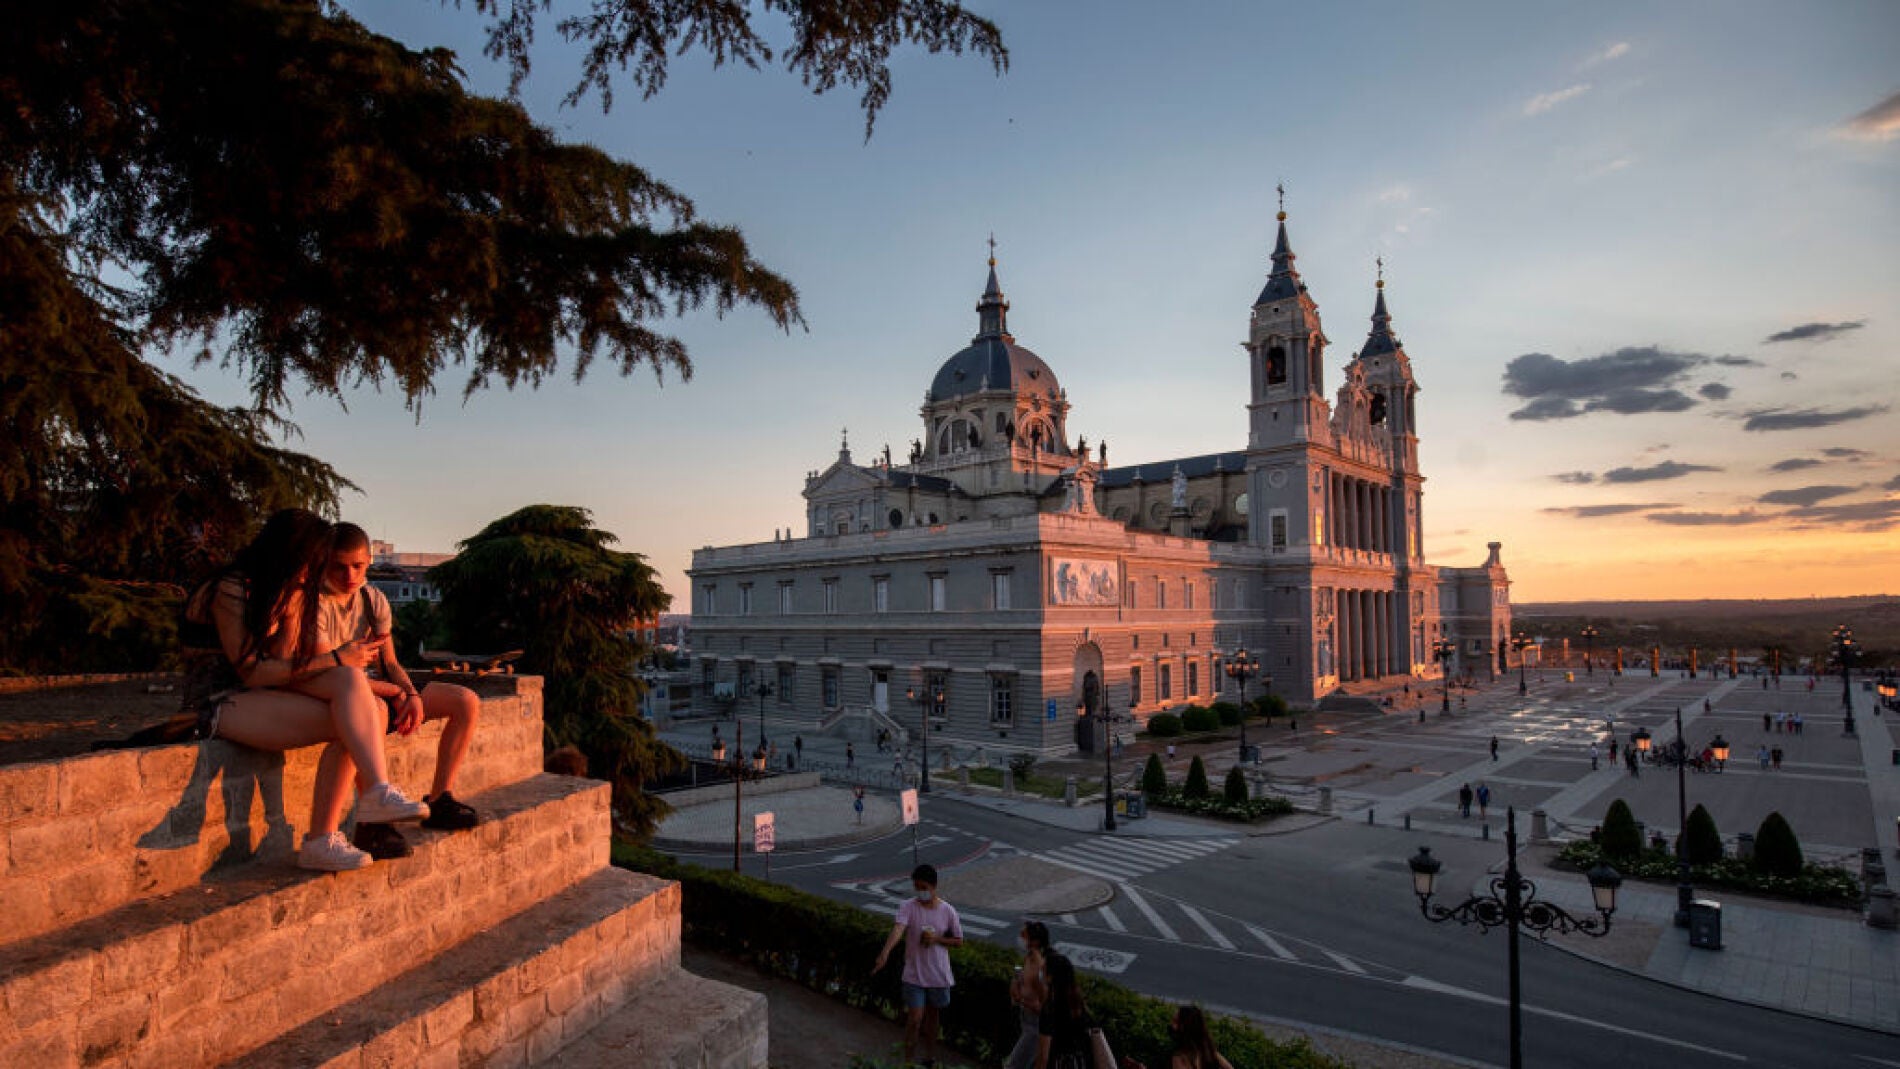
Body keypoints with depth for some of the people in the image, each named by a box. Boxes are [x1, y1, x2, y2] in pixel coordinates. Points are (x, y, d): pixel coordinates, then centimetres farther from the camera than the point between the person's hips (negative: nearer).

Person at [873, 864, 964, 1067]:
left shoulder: (948, 911, -7)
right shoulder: (908, 907, -13)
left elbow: (959, 941, 1)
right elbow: (898, 929, -31)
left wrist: (936, 939, -16)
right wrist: (885, 952, -49)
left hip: (939, 975, 2)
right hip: (914, 975, -2)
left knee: (932, 1016, 18)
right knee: (914, 1019, -3)